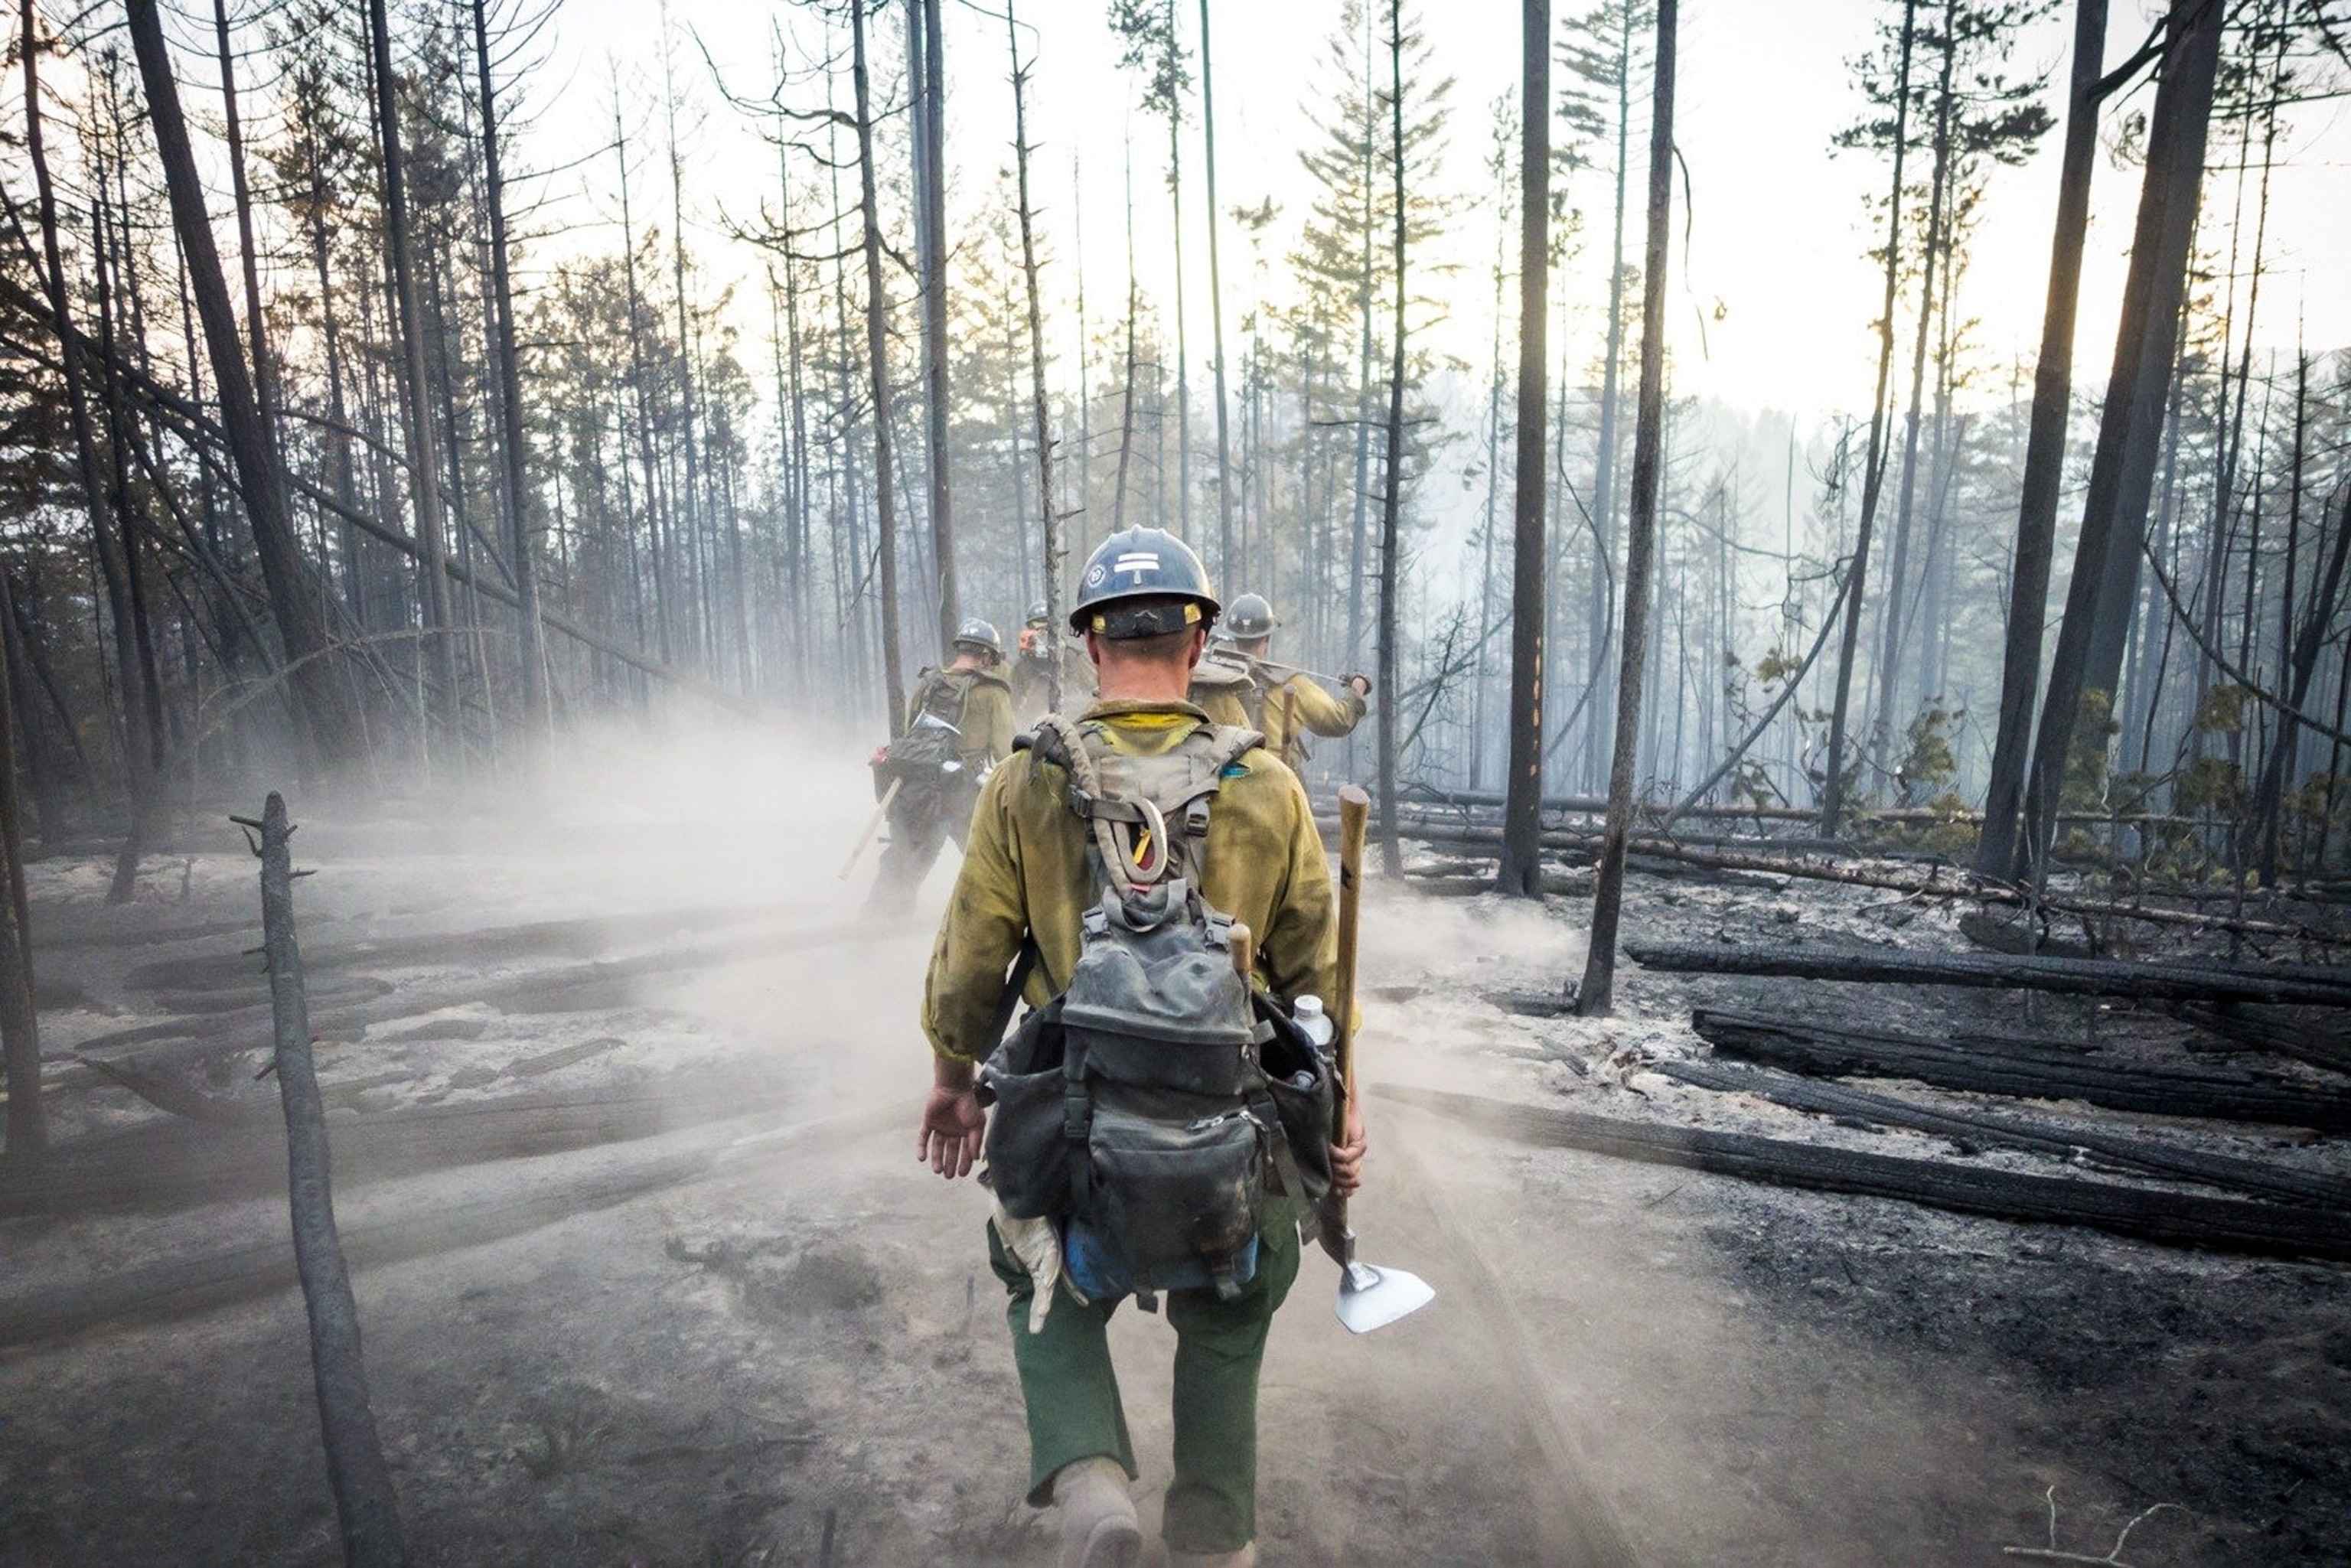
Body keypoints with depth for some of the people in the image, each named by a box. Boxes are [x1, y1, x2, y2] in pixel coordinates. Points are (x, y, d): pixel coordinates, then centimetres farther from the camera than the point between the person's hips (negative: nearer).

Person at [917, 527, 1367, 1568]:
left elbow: (968, 960, -3)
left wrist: (953, 1079, 14)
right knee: (1222, 1334, 25)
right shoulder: (1269, 788, -8)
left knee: (1052, 1299, 25)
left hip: (1070, 1120, -1)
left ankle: (1088, 1478, 4)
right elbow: (1317, 969, -2)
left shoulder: (1025, 786, -10)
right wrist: (1336, 1107, 11)